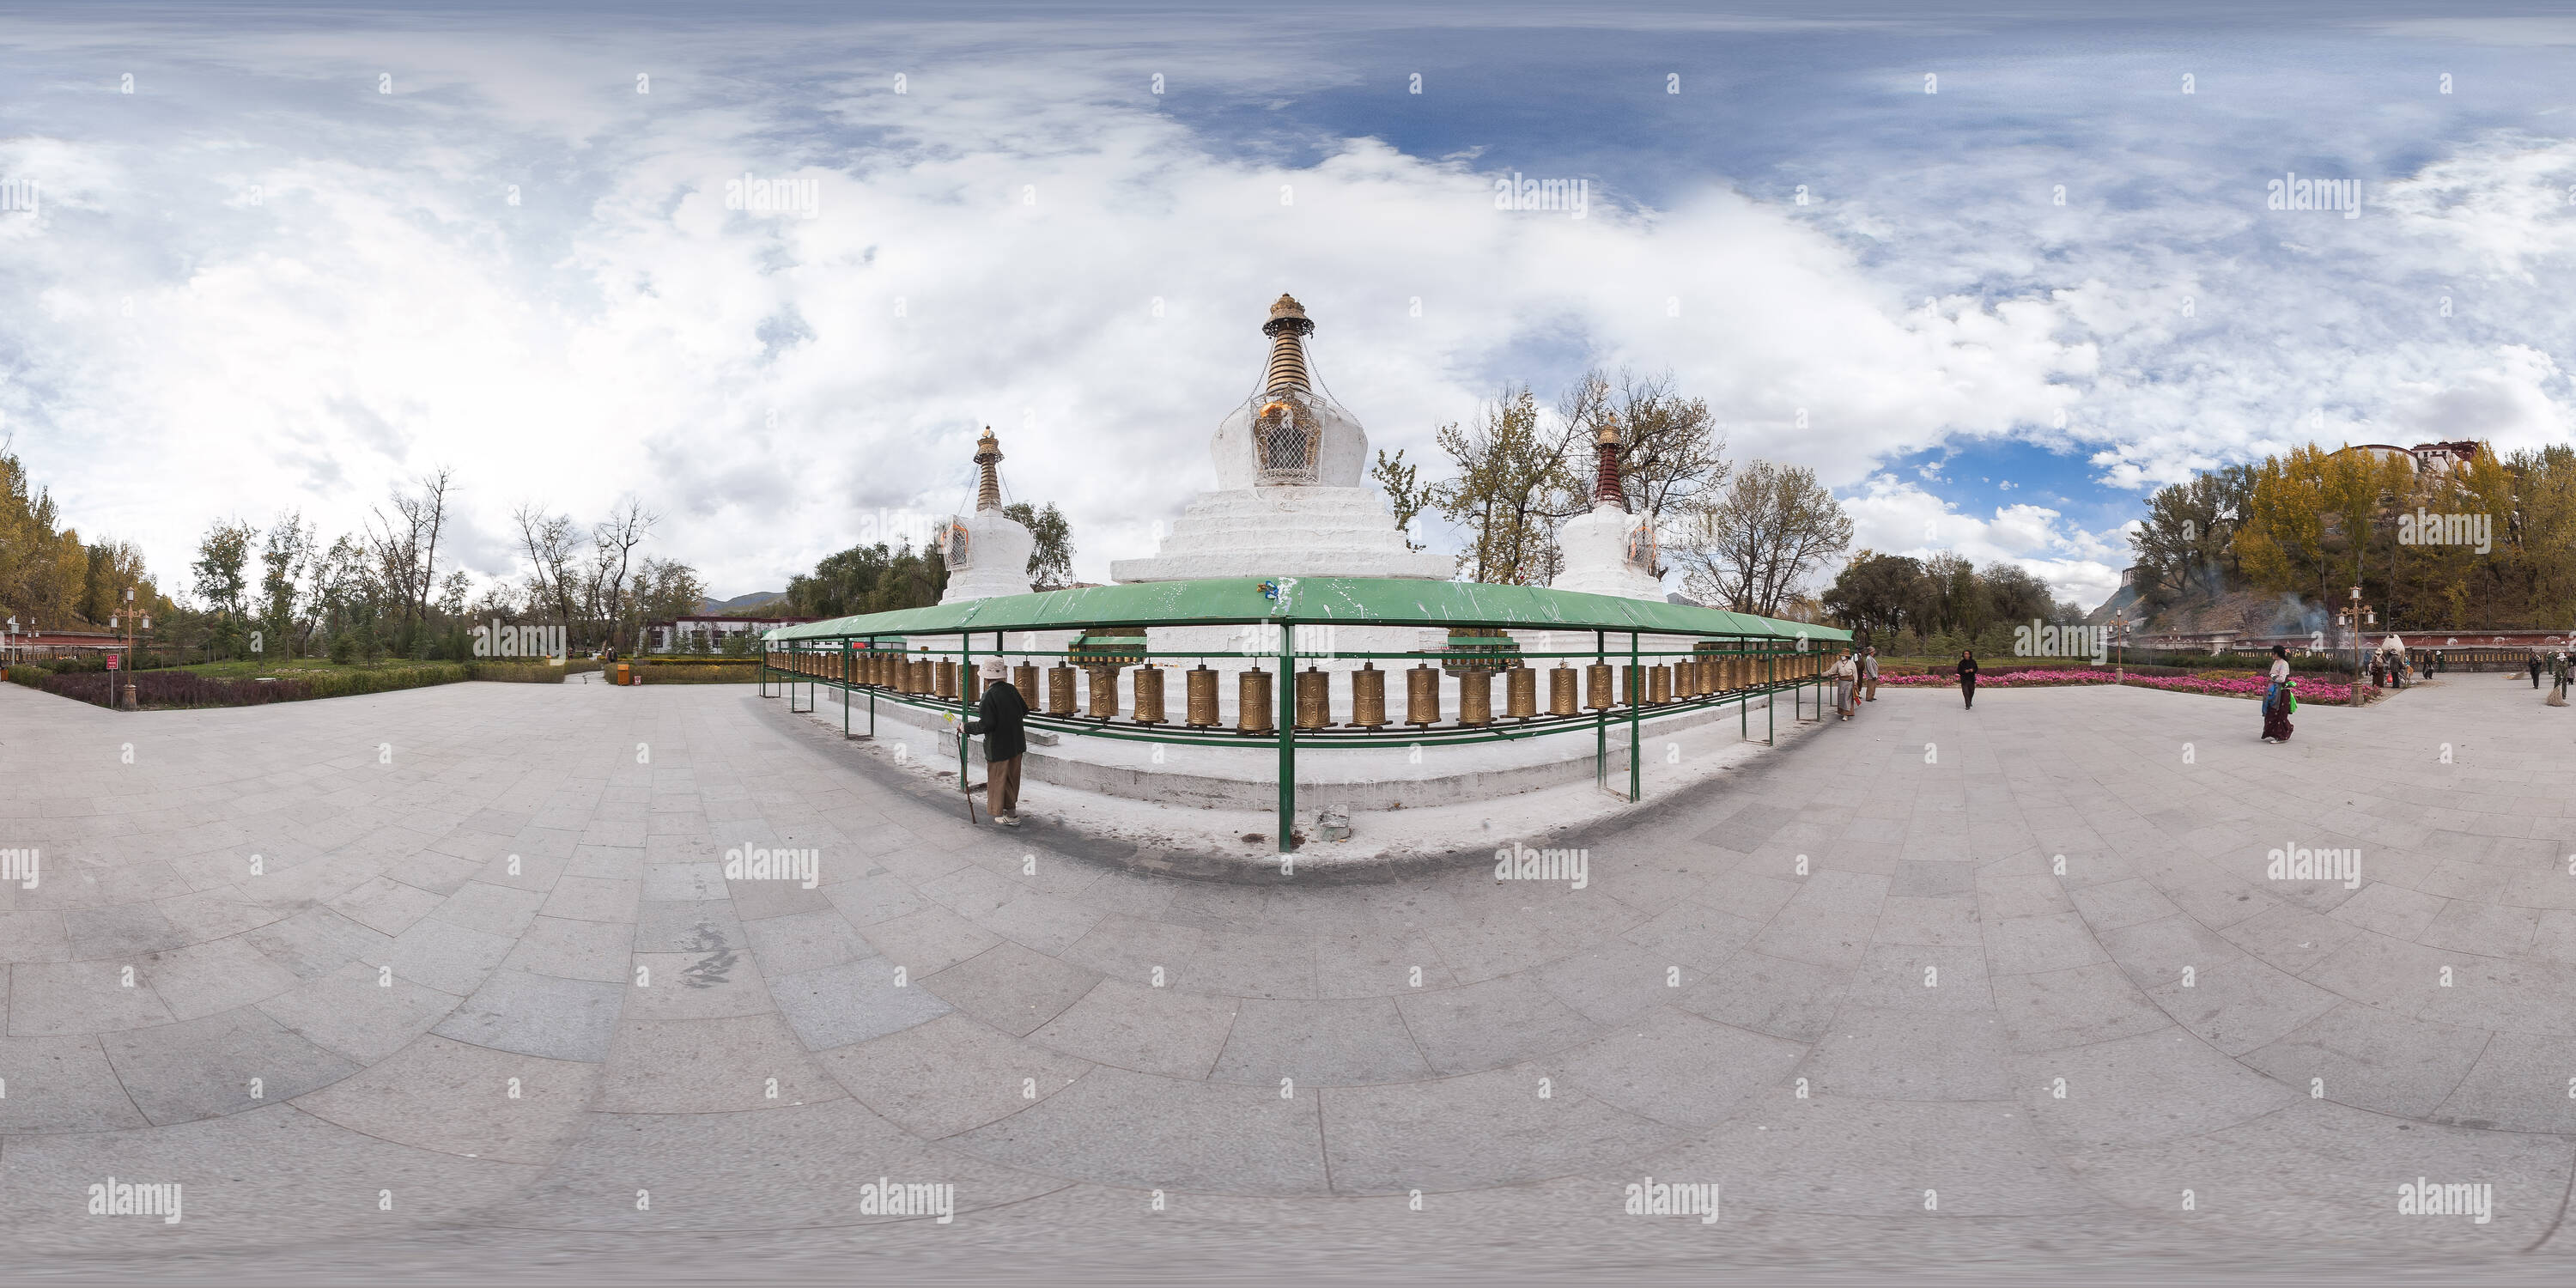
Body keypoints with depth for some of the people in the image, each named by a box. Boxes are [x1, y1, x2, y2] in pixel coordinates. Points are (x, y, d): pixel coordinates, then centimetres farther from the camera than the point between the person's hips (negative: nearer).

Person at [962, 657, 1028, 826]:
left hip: (998, 746, -7)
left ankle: (1011, 817, 12)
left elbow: (986, 725, -23)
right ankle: (1011, 807, 36)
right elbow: (1024, 711, 9)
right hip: (1016, 742, 7)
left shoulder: (989, 696, -22)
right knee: (1012, 776, 21)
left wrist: (967, 727, -9)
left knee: (999, 778, 7)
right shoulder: (1011, 689, -1)